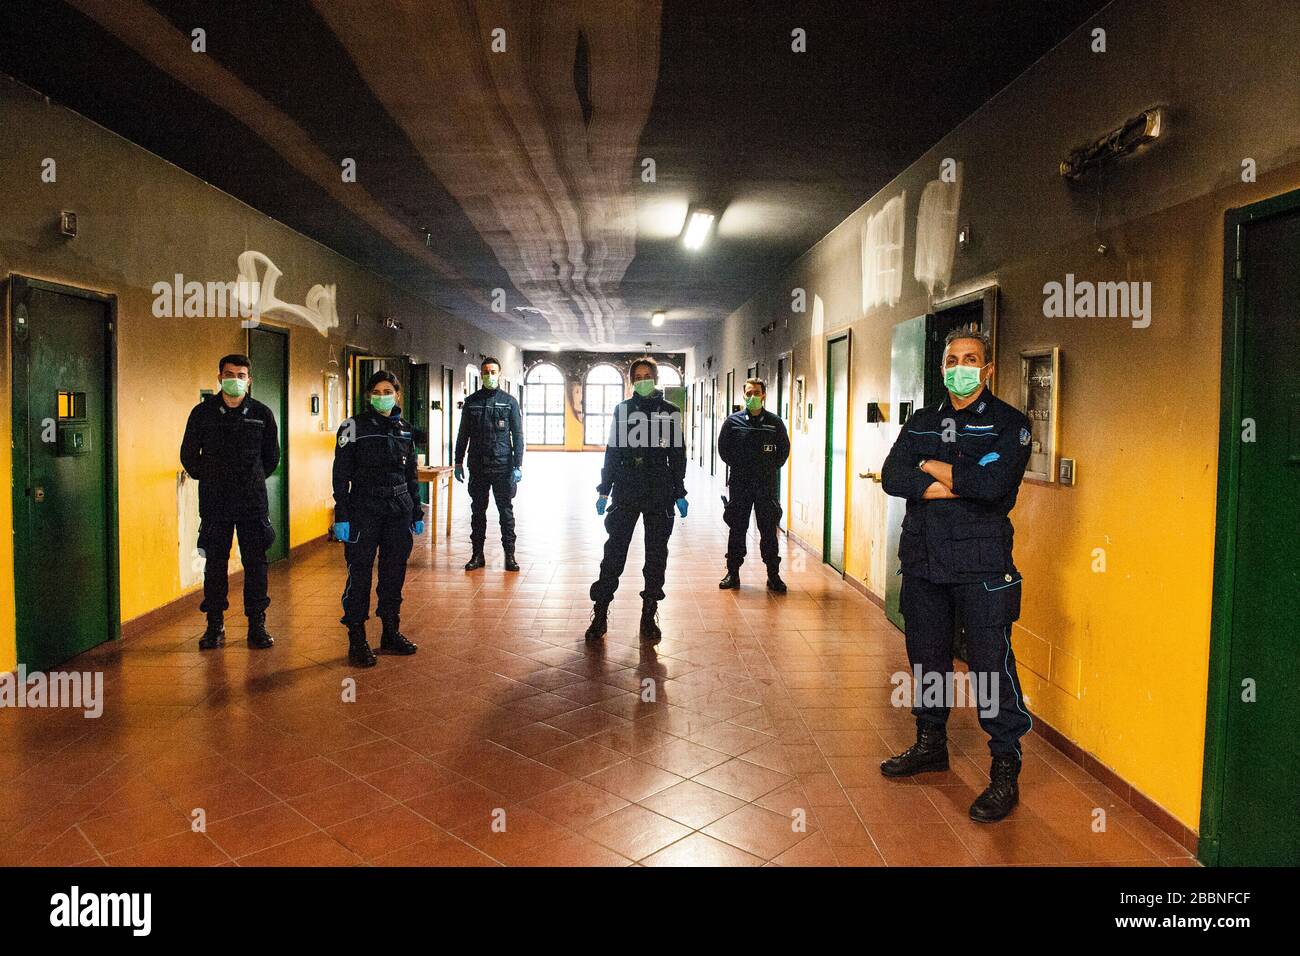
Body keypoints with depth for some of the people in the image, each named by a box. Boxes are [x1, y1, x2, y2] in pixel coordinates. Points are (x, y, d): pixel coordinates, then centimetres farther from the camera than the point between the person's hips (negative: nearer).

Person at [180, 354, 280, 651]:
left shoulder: (262, 414, 3)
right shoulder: (202, 412, 2)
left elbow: (271, 458, 15)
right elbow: (188, 455, 12)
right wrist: (211, 479, 12)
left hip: (253, 502, 0)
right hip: (214, 503, 0)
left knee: (256, 564, 2)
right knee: (214, 565, 5)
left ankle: (257, 626, 11)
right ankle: (215, 627, 16)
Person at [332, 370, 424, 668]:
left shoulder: (404, 428, 9)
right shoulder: (354, 427, -4)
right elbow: (341, 475, -6)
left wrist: (417, 513, 13)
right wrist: (341, 517, -12)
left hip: (399, 510, 5)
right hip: (364, 510, -4)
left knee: (394, 573, 10)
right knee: (359, 574, -2)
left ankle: (391, 634, 22)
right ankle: (356, 641, 8)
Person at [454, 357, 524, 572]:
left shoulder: (509, 401, 2)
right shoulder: (471, 402, 8)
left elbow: (517, 435, 0)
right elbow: (463, 435, 12)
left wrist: (518, 465, -7)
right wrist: (458, 462, 7)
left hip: (503, 466, -2)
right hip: (477, 466, 2)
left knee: (506, 511, 3)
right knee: (478, 511, 8)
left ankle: (510, 555, 8)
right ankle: (477, 554, 16)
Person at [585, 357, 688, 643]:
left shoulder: (669, 412, 6)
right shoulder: (622, 410, 8)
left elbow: (678, 454, 6)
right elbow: (612, 451, 9)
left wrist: (679, 494, 2)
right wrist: (604, 490, 5)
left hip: (660, 494, 0)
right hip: (625, 492, 0)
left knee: (656, 555, 5)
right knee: (614, 552, -2)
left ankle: (649, 616, 15)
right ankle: (600, 614, 4)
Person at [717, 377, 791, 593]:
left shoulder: (775, 422, 3)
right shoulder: (733, 421, 2)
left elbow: (784, 449, 12)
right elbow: (723, 448, 9)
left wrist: (771, 467, 5)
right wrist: (738, 466, 4)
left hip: (767, 485, 0)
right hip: (739, 484, 0)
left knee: (769, 530, 3)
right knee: (737, 529, 7)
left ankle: (773, 575, 10)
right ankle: (733, 573, 15)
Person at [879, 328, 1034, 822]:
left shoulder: (1009, 423, -2)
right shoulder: (921, 423, 12)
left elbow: (993, 482, -20)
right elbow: (892, 476, -5)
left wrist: (933, 468, -7)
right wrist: (960, 486, -14)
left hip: (981, 563, -5)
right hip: (923, 559, 5)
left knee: (991, 663, -4)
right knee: (926, 656, 14)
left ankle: (1005, 769, 9)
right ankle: (930, 744, 32)